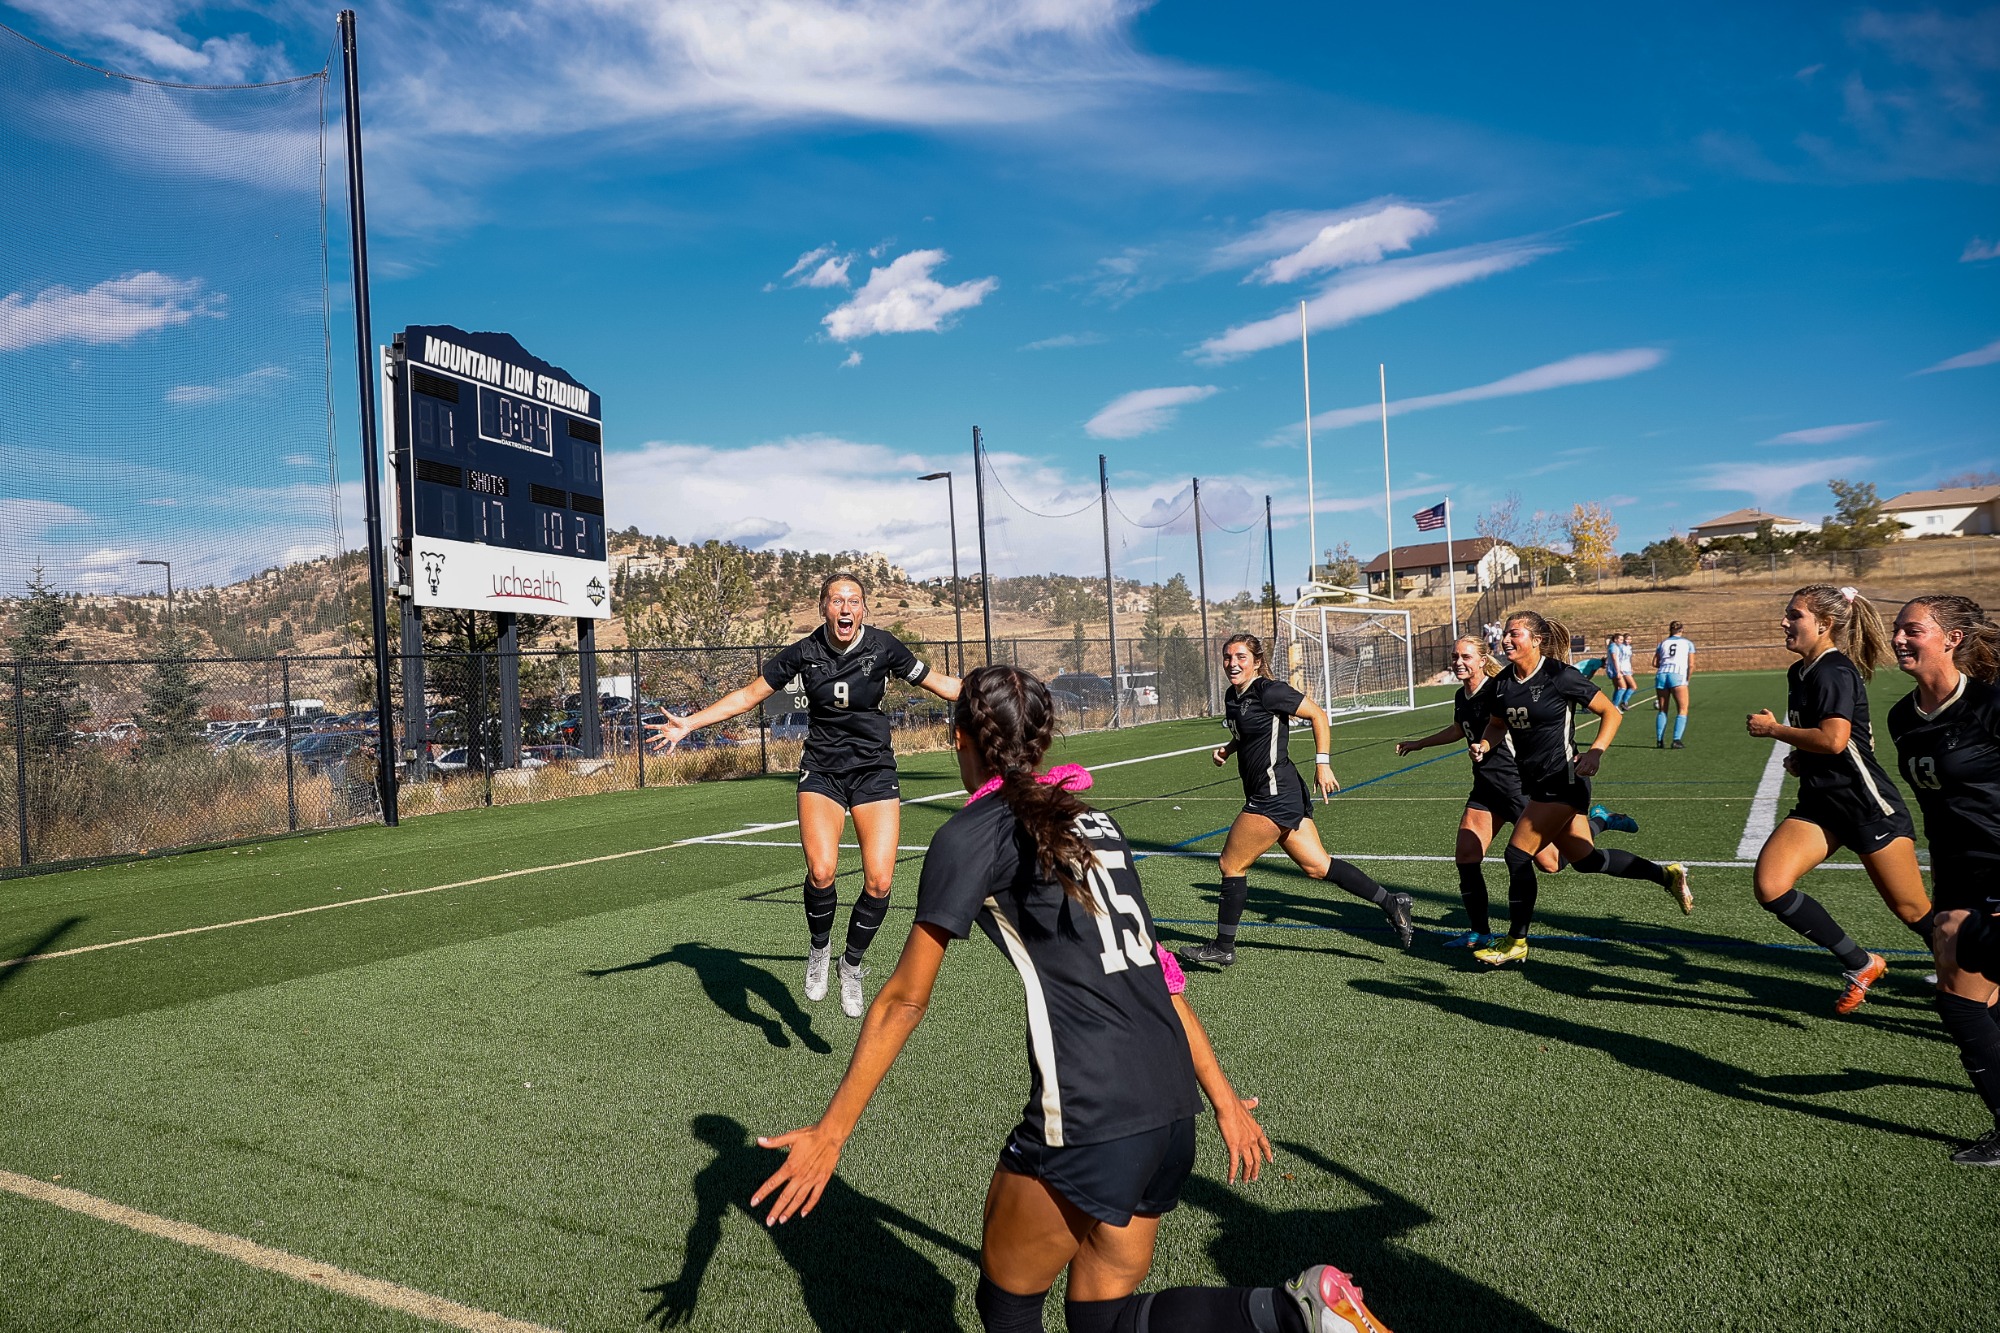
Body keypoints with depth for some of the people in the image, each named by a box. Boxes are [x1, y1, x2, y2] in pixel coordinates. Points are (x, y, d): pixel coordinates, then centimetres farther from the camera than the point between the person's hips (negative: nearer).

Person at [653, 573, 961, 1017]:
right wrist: (689, 723, -3)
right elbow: (747, 695, 3)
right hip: (821, 772, 0)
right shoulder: (805, 653, -6)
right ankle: (819, 949, 8)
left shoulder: (883, 646, -7)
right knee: (821, 870, -23)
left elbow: (939, 683, 6)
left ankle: (852, 965, 17)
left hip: (874, 771, 1)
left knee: (879, 881, -11)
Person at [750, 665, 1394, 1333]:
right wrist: (1222, 1096, 23)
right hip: (1173, 1105, 7)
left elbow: (905, 999, -3)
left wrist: (831, 1130, 5)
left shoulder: (971, 834, -4)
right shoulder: (1095, 821, 16)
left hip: (1088, 1116, -7)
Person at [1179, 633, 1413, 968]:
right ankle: (1391, 903, 17)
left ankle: (1222, 947, 11)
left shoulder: (1268, 692, -14)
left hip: (1274, 796, -9)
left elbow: (1318, 714, -11)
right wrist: (1227, 749, 9)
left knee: (1231, 864, 0)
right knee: (1317, 865, 11)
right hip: (1284, 796, 9)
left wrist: (1322, 763, -14)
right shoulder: (1232, 697, 11)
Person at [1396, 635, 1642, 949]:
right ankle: (1480, 933, 11)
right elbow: (1458, 731, 28)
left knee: (1550, 863, 0)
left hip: (1518, 784, -7)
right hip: (1485, 788, 7)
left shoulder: (1498, 691, -16)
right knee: (1465, 858, -3)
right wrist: (1418, 744, 38)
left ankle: (1599, 820, 25)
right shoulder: (1461, 697, 7)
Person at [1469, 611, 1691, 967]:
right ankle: (1667, 874, 35)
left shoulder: (1559, 676, -15)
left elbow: (1612, 713, -7)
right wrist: (1484, 746, -2)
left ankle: (1516, 942, 5)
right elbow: (1497, 725, 19)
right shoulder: (1503, 682, 3)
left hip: (1562, 780, -7)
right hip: (1535, 783, 7)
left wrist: (1595, 753, -20)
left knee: (1518, 853, -9)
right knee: (1585, 860, 15)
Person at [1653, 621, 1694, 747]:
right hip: (1678, 676, -3)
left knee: (1662, 710, 11)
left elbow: (1655, 663, 11)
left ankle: (1659, 740, 3)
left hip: (1661, 675, 3)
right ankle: (1677, 740, -12)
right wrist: (1687, 678, 15)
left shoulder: (1663, 643, 18)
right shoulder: (1688, 643, 12)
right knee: (1682, 710, 2)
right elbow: (1691, 664, 3)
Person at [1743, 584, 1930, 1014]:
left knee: (1912, 910, 4)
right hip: (1819, 804, 8)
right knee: (1770, 885, -13)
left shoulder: (1835, 670, -16)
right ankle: (1860, 965, 4)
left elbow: (1834, 739, -27)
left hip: (1867, 803, -8)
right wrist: (1800, 757, 9)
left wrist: (1773, 729, -15)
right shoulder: (1798, 673, 11)